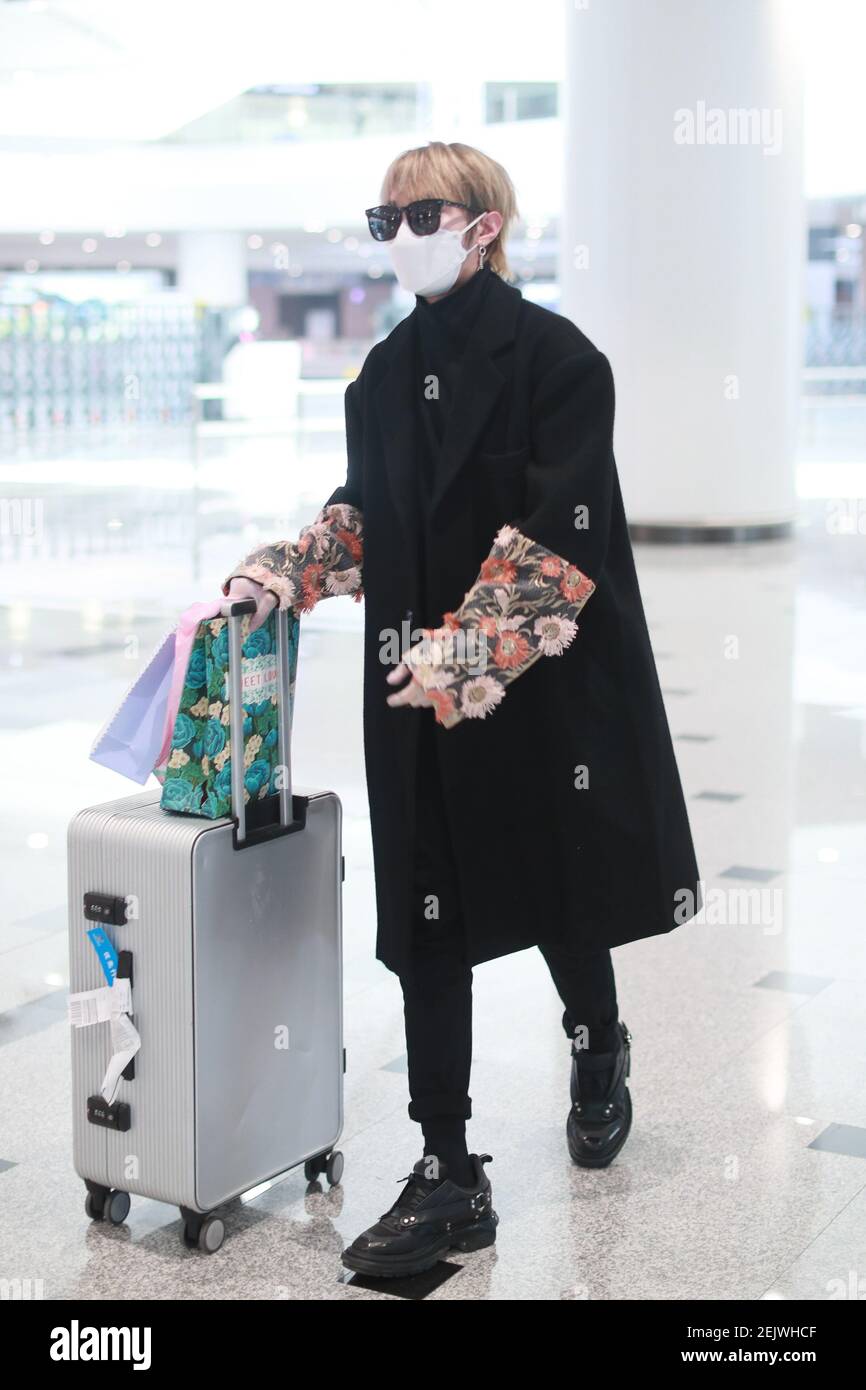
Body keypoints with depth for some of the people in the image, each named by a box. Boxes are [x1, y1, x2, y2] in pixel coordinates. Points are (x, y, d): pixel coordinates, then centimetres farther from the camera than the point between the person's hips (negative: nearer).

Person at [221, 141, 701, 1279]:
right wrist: (276, 575, 2)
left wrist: (465, 654, -21)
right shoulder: (387, 370, 10)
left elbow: (555, 538, -16)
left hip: (542, 680, -5)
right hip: (419, 683, 5)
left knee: (556, 887, 10)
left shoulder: (553, 356, -9)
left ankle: (597, 1046, 44)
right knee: (425, 918, 2)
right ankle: (448, 1179, 10)